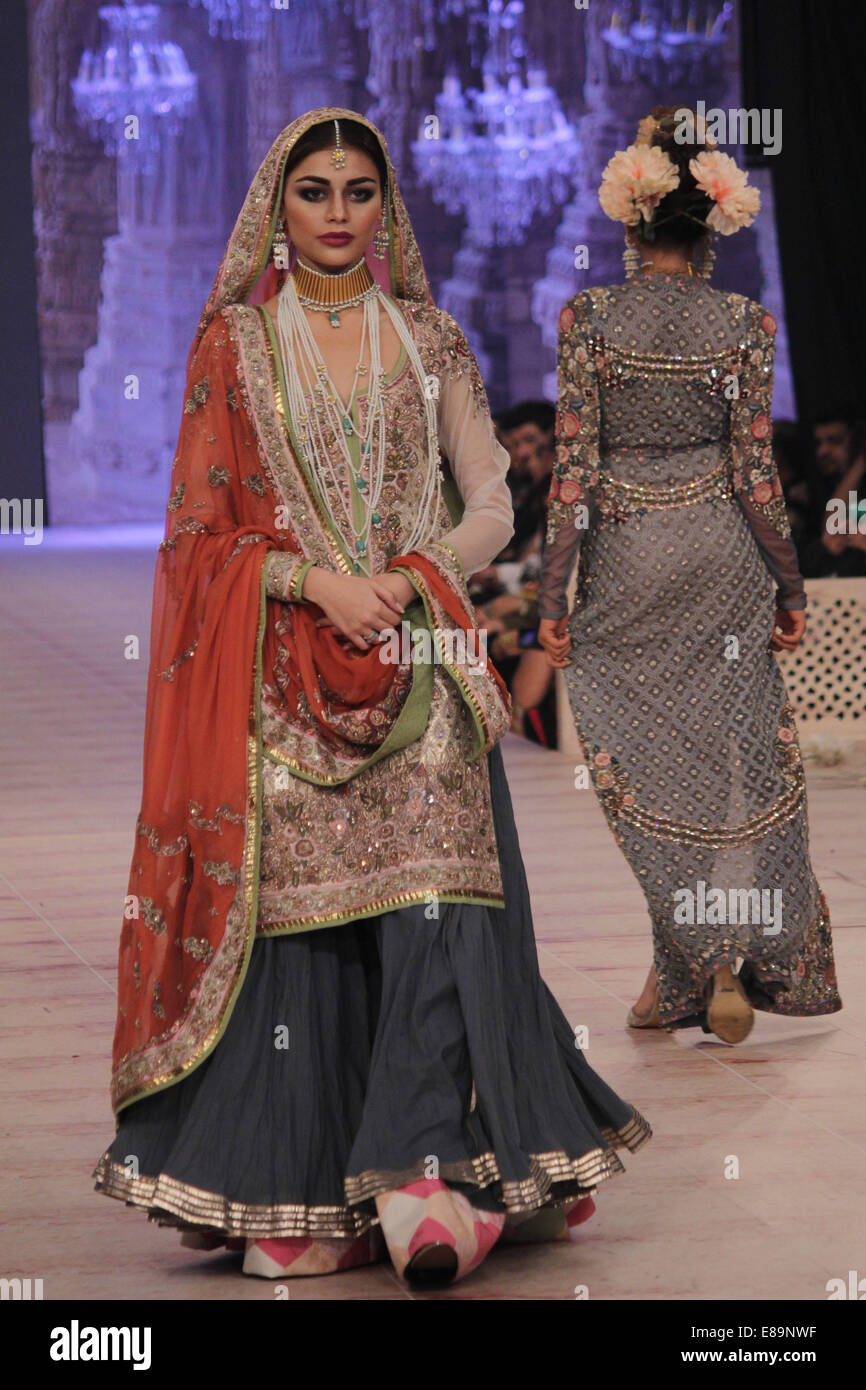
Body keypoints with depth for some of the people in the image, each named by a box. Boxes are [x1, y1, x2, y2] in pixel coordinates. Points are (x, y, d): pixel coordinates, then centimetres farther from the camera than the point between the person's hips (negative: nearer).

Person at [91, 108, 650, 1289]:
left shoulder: (429, 340, 12)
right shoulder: (232, 346, 9)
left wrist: (409, 576, -10)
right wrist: (318, 583, -12)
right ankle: (293, 1200, -1)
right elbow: (205, 527, 4)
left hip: (419, 665, 1)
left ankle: (421, 1179, -16)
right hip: (281, 671, -1)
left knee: (432, 896, -13)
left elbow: (492, 506, 8)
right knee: (291, 907, -5)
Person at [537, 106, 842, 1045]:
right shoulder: (742, 325, -4)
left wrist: (552, 594, -4)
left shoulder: (589, 320, -7)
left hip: (625, 558, -1)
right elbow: (756, 473, -4)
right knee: (731, 758, 11)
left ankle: (684, 972, 9)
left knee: (643, 760, 9)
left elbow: (572, 467, -9)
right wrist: (791, 585, 5)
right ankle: (736, 966, 12)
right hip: (722, 554, 1)